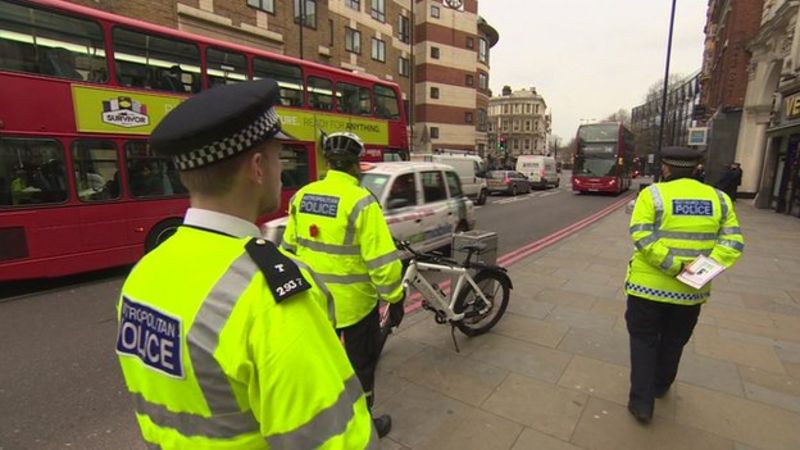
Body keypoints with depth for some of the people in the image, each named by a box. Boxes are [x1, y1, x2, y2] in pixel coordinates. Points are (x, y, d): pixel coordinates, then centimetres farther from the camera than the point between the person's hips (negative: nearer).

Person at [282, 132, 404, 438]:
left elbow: (289, 247, 9)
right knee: (361, 364, 15)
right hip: (354, 301, -6)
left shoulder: (302, 196, 0)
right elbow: (382, 259, -22)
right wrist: (395, 298, -11)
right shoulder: (360, 200, -20)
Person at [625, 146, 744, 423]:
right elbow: (733, 241, -2)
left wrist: (674, 265, -19)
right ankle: (660, 386, 43)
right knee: (674, 342, 23)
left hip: (648, 284, -4)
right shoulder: (719, 199, 4)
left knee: (644, 340, 11)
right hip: (691, 289, 4)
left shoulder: (652, 194, -10)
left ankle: (642, 403, 13)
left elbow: (642, 237, -21)